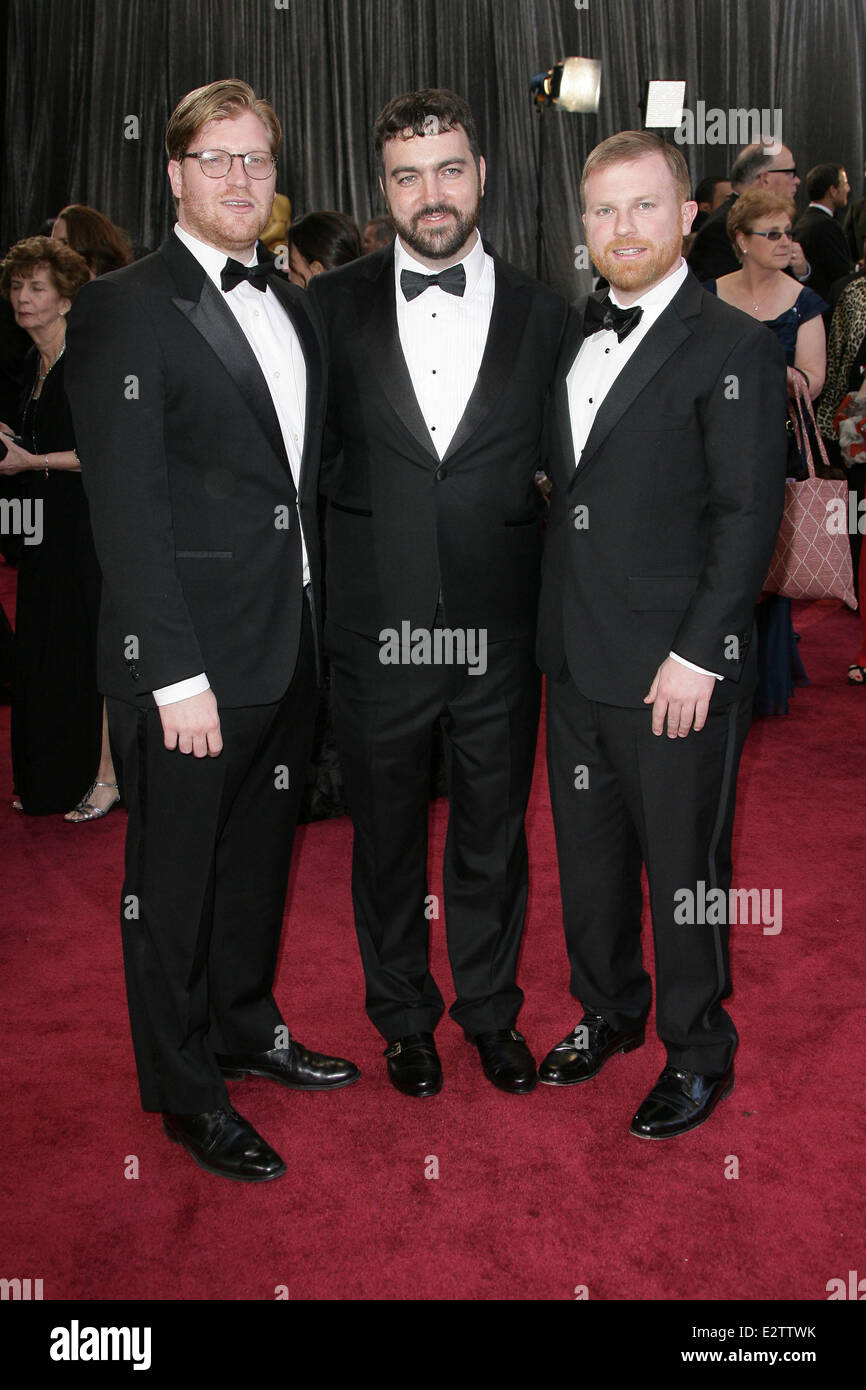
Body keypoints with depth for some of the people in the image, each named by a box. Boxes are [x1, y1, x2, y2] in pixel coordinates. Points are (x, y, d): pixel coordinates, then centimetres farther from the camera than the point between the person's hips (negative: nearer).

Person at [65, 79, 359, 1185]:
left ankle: (246, 1031, 42)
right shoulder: (126, 309, -11)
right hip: (191, 660, -7)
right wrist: (176, 675, -19)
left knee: (259, 857, 21)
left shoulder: (289, 305, 12)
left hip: (290, 647, 7)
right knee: (174, 882, 8)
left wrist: (316, 620, 9)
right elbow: (128, 509, -16)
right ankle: (187, 1094, 26)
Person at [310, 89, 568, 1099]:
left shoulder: (540, 312, 3)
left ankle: (490, 1009, 36)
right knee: (386, 832, 14)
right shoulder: (333, 304, 0)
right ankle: (403, 1015, 35)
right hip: (376, 626, 0)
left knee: (494, 831, 14)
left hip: (500, 630, 1)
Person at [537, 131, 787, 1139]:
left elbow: (749, 516, -12)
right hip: (576, 659, 6)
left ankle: (698, 1054, 26)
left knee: (683, 868, 6)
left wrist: (697, 656, -16)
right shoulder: (572, 335, 11)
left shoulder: (733, 348, -9)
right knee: (587, 855, 18)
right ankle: (608, 1012, 39)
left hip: (676, 671, -6)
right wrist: (555, 624, 8)